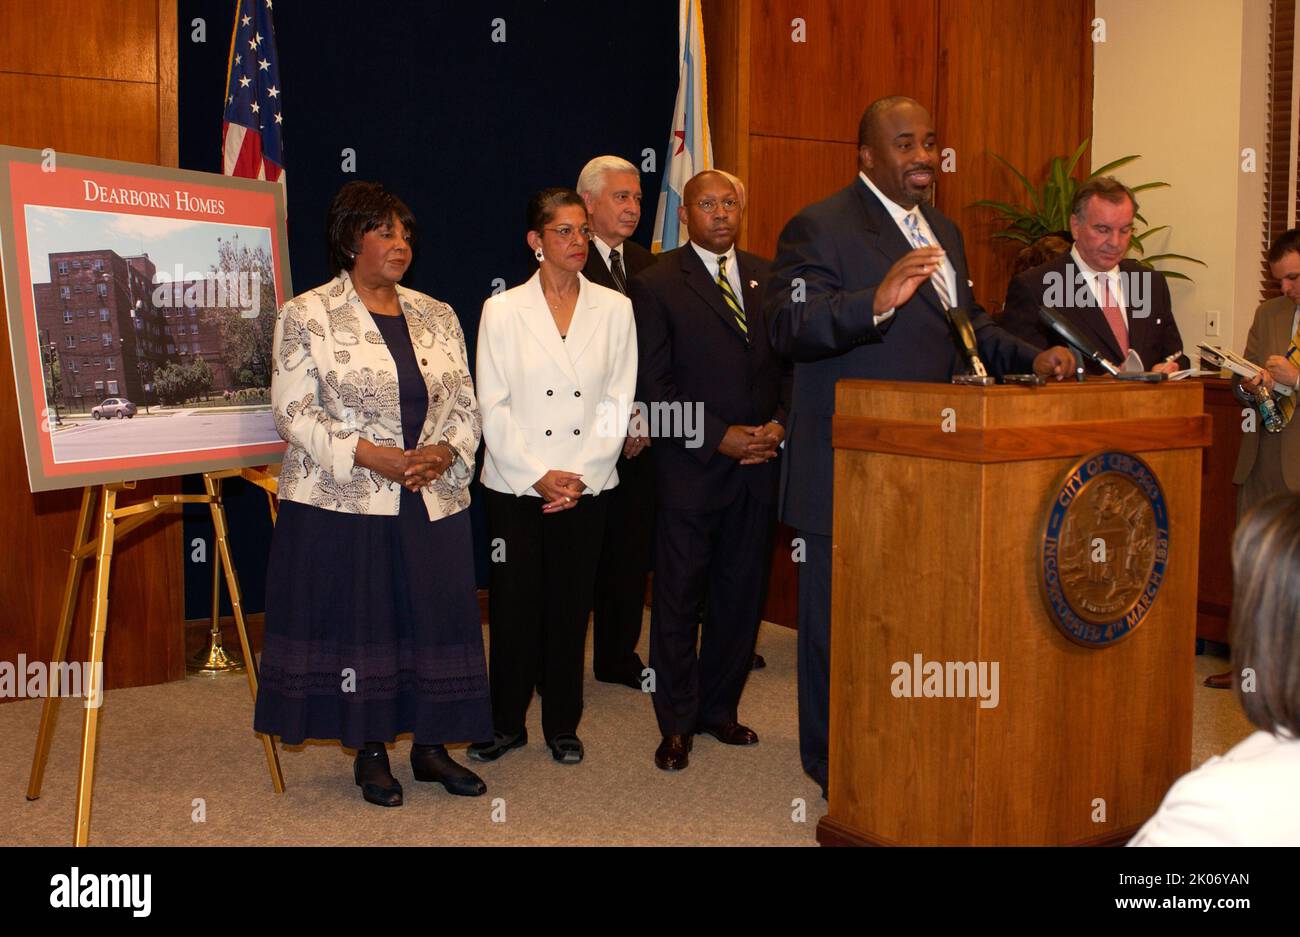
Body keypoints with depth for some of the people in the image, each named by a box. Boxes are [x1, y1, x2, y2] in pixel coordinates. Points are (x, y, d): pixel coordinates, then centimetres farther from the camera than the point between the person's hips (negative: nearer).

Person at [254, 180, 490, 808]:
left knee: (436, 616, 6)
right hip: (343, 504, -4)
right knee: (357, 622, 3)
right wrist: (367, 454, -17)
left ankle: (431, 746, 21)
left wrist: (445, 451, -9)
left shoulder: (437, 316, 12)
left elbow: (465, 403, 11)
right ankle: (370, 752, 19)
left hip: (433, 502, 4)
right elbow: (293, 412, -8)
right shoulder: (307, 316, -2)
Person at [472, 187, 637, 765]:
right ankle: (507, 723, 20)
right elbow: (493, 406, -2)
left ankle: (562, 725, 22)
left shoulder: (614, 309, 5)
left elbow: (618, 399, 2)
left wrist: (581, 474, -7)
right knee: (513, 604, 3)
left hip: (587, 485, 1)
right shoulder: (502, 310, 1)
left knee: (570, 606, 8)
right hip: (515, 484, -1)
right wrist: (538, 476, -10)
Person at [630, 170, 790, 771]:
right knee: (679, 598, 3)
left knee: (742, 594, 11)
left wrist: (780, 423, -4)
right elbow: (653, 383, -8)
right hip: (692, 467, -4)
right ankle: (677, 724, 15)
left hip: (759, 465, 4)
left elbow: (790, 360, 14)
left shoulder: (767, 277, 12)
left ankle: (719, 709, 26)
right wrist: (721, 438, -13)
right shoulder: (657, 284, -3)